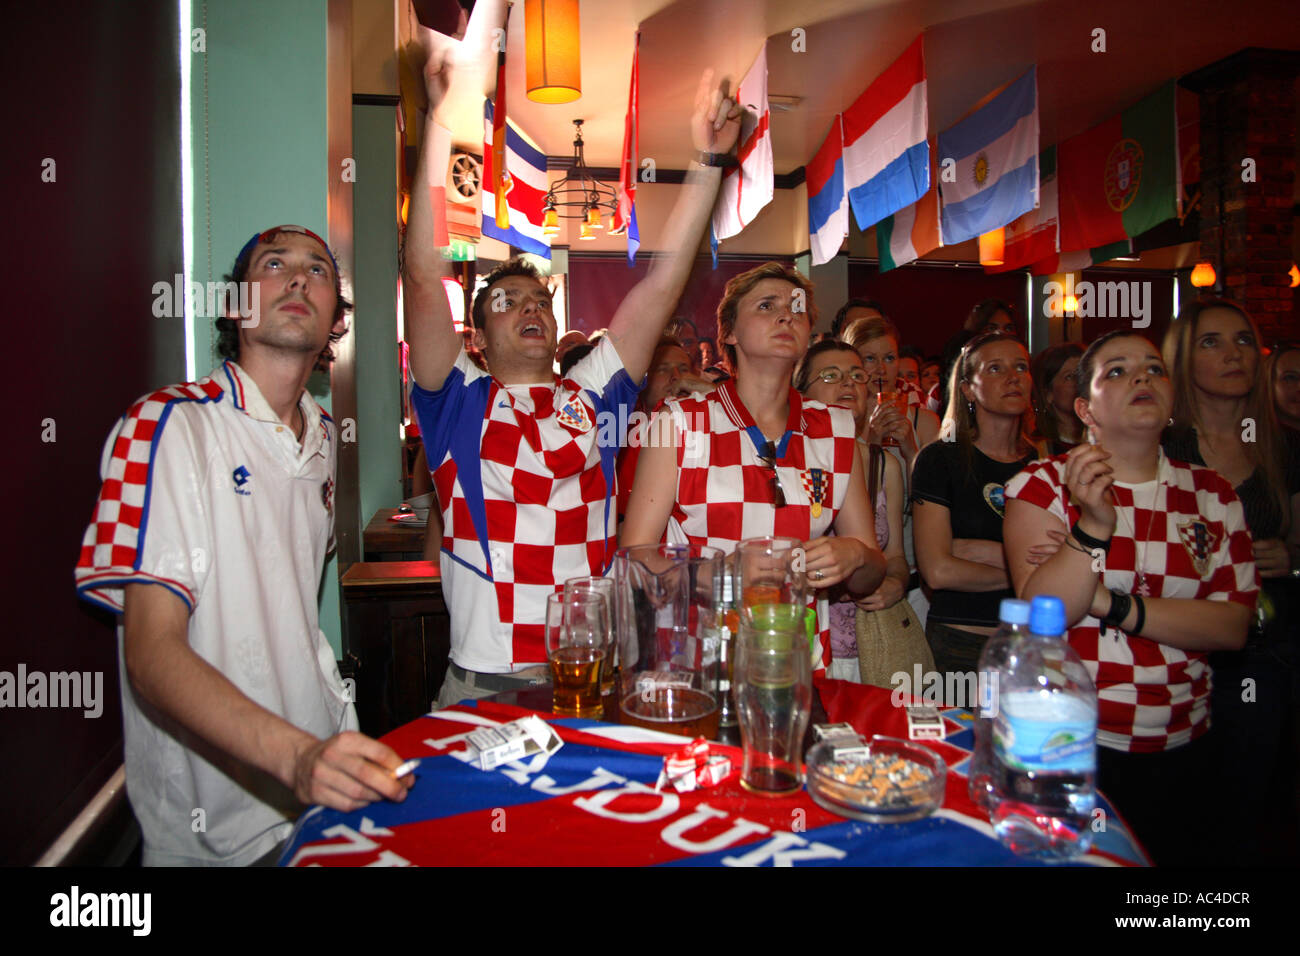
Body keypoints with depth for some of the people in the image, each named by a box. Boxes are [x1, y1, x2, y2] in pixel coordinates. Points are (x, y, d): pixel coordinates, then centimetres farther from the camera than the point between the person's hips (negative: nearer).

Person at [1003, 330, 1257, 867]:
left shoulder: (1212, 494, 4)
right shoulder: (1043, 484, -7)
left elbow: (1232, 626, -6)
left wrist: (1109, 604, -17)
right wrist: (1093, 527, -29)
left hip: (1182, 749, 3)